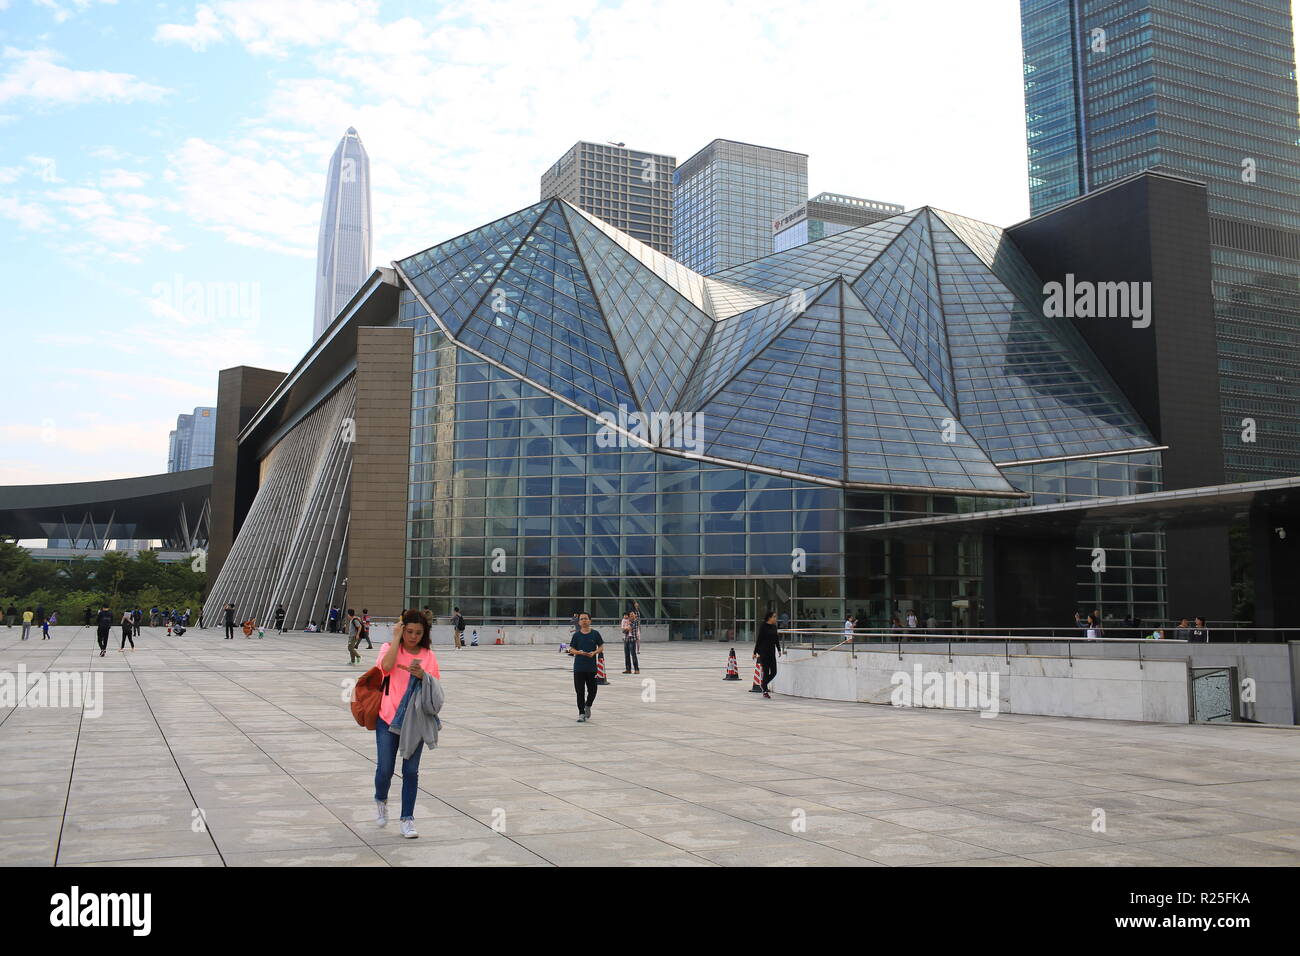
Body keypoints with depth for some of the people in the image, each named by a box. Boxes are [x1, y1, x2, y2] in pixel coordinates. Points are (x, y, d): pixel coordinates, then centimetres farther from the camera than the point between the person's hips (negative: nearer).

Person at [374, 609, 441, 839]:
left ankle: (407, 819, 14)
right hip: (388, 718, -1)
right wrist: (396, 637, -17)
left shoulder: (428, 655, 3)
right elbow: (387, 666, -24)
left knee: (411, 771, 3)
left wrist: (422, 676, -18)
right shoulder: (390, 648, -2)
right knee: (385, 769, 3)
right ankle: (381, 800, 35)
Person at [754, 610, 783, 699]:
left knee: (773, 672, 4)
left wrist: (779, 650, 10)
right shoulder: (763, 626, -11)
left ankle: (764, 684, 29)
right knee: (766, 672, -2)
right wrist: (755, 652, -11)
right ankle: (765, 691, 10)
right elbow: (758, 639, -11)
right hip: (763, 652, -6)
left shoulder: (774, 627, 9)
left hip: (772, 652, 6)